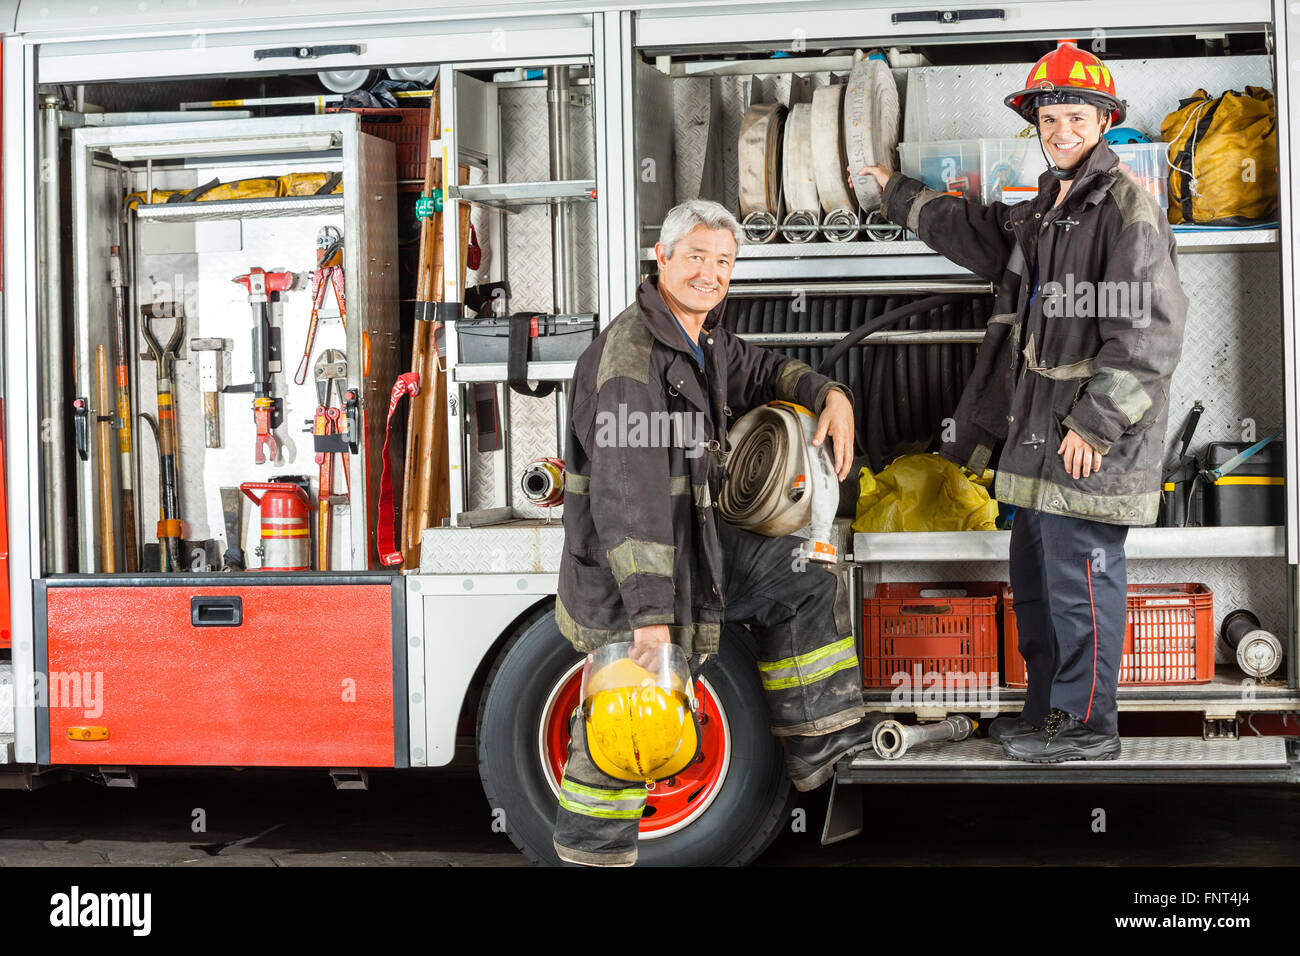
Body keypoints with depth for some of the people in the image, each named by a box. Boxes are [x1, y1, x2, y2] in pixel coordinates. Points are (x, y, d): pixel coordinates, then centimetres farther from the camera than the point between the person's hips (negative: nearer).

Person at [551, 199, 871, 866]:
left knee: (805, 582, 15)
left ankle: (817, 744, 23)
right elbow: (627, 493, -30)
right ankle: (590, 852, 14)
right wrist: (652, 616, -33)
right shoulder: (628, 354, -24)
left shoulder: (706, 340, 7)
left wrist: (832, 397, 5)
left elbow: (761, 372, 28)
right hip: (622, 563, -9)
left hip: (693, 538, 10)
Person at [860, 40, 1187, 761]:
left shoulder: (1127, 210, -13)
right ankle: (1047, 710, 28)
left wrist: (1093, 423, -21)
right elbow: (975, 233, 38)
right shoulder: (1044, 210, 17)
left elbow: (1148, 334, -19)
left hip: (1090, 439, -10)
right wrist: (897, 194, 48)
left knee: (1081, 580, -4)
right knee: (1035, 575, 16)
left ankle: (1087, 727, 6)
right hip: (1039, 432, 10)